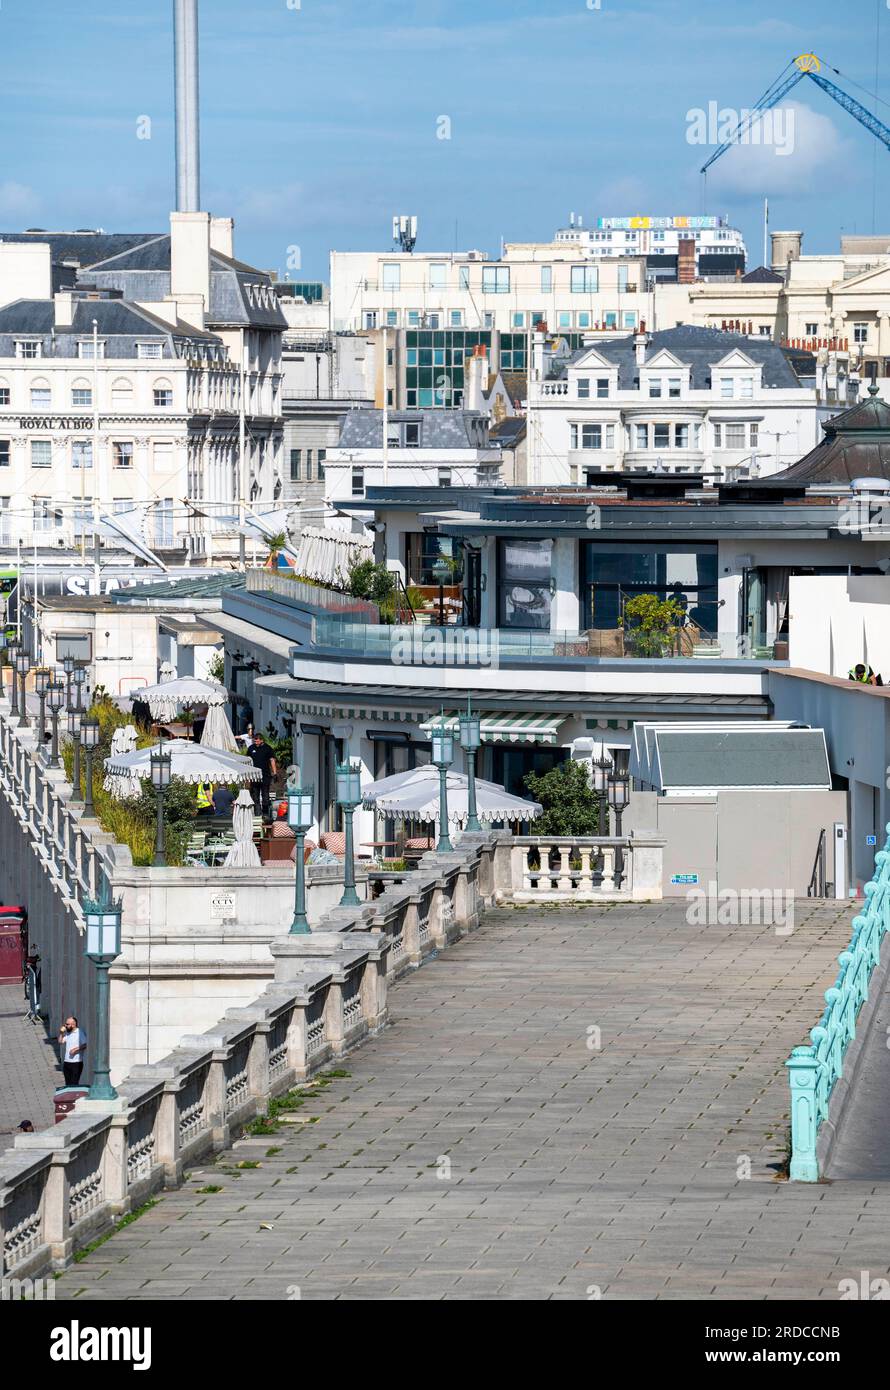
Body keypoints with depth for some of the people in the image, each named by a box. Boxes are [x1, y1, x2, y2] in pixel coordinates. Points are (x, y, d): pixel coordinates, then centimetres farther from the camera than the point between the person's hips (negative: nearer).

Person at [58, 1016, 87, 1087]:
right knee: (68, 1084, 9)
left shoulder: (80, 1032, -8)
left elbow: (85, 1045, -13)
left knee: (74, 1084, -10)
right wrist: (61, 1032, 5)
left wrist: (76, 1049, -23)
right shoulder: (67, 1033, 15)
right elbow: (60, 1042, 16)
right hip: (67, 1062, 8)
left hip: (76, 1063, -8)